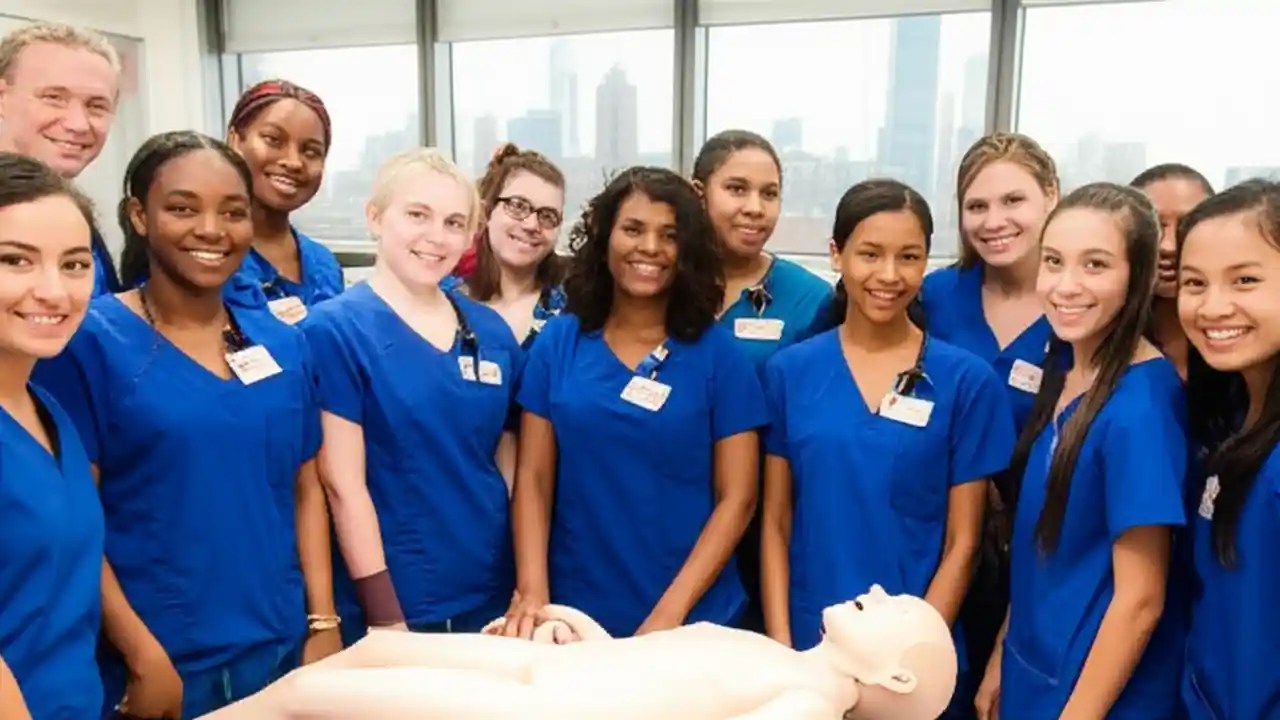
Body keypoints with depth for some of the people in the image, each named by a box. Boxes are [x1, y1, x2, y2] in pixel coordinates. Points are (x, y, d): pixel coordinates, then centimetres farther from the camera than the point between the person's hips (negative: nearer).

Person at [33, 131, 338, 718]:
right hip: (157, 666, -4)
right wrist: (143, 656, -13)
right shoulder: (90, 341, -9)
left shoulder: (282, 343, 3)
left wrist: (323, 622, 1)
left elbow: (306, 490, 7)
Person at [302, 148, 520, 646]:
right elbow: (343, 485, -13)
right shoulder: (335, 329, -10)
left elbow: (510, 470, 8)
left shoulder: (493, 333, 4)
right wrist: (386, 617, -14)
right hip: (392, 606, -4)